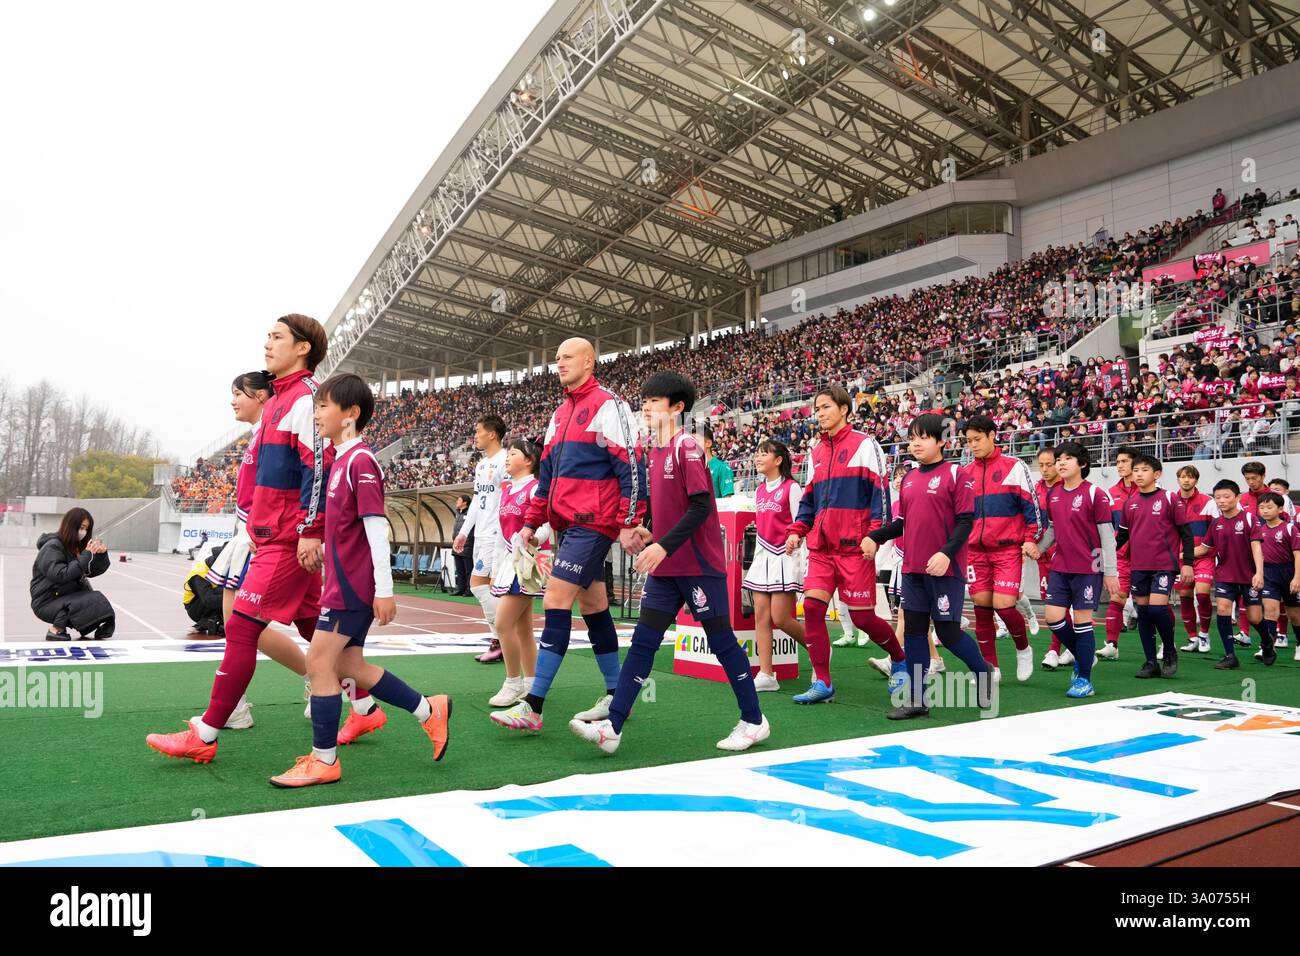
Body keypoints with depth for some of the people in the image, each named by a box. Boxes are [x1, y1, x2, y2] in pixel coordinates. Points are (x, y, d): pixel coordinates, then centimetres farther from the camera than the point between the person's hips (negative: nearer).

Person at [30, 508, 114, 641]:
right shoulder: (52, 547, -13)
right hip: (47, 602, -7)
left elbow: (93, 571, 7)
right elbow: (61, 575, -26)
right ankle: (56, 630, -12)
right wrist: (87, 555, -26)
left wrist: (101, 554, -11)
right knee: (94, 600, -25)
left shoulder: (77, 546, 9)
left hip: (67, 598, 7)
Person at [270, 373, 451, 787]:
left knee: (319, 662, -4)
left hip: (352, 585, -10)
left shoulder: (359, 461, -15)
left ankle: (324, 760, 8)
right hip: (343, 582, 10)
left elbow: (376, 528, -19)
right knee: (348, 665, 14)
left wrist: (384, 590, -20)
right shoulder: (342, 460, 13)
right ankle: (430, 710, 24)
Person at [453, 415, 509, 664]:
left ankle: (503, 638, -4)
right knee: (487, 587, 7)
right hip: (481, 535, 9)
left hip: (496, 535, -9)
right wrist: (464, 532, 21)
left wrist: (503, 537, -22)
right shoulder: (481, 464, 17)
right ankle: (499, 641, 13)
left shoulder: (504, 461, -12)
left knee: (478, 582, -12)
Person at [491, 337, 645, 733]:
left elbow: (630, 466, -13)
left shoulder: (607, 405, -8)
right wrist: (532, 522, 18)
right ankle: (616, 697, 23)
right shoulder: (560, 414, 19)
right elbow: (547, 472, 22)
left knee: (555, 602, -12)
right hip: (567, 525, 9)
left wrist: (629, 524, -17)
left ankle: (532, 706, -8)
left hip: (592, 524, -9)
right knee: (593, 607, 12)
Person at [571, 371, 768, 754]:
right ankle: (612, 728, 2)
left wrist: (664, 545, -25)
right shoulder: (654, 452, 12)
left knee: (721, 640, 3)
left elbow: (701, 507, -20)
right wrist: (651, 533, 7)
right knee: (642, 642, 2)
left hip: (699, 565, -8)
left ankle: (754, 722, 18)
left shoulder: (687, 448, -13)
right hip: (665, 567, 8)